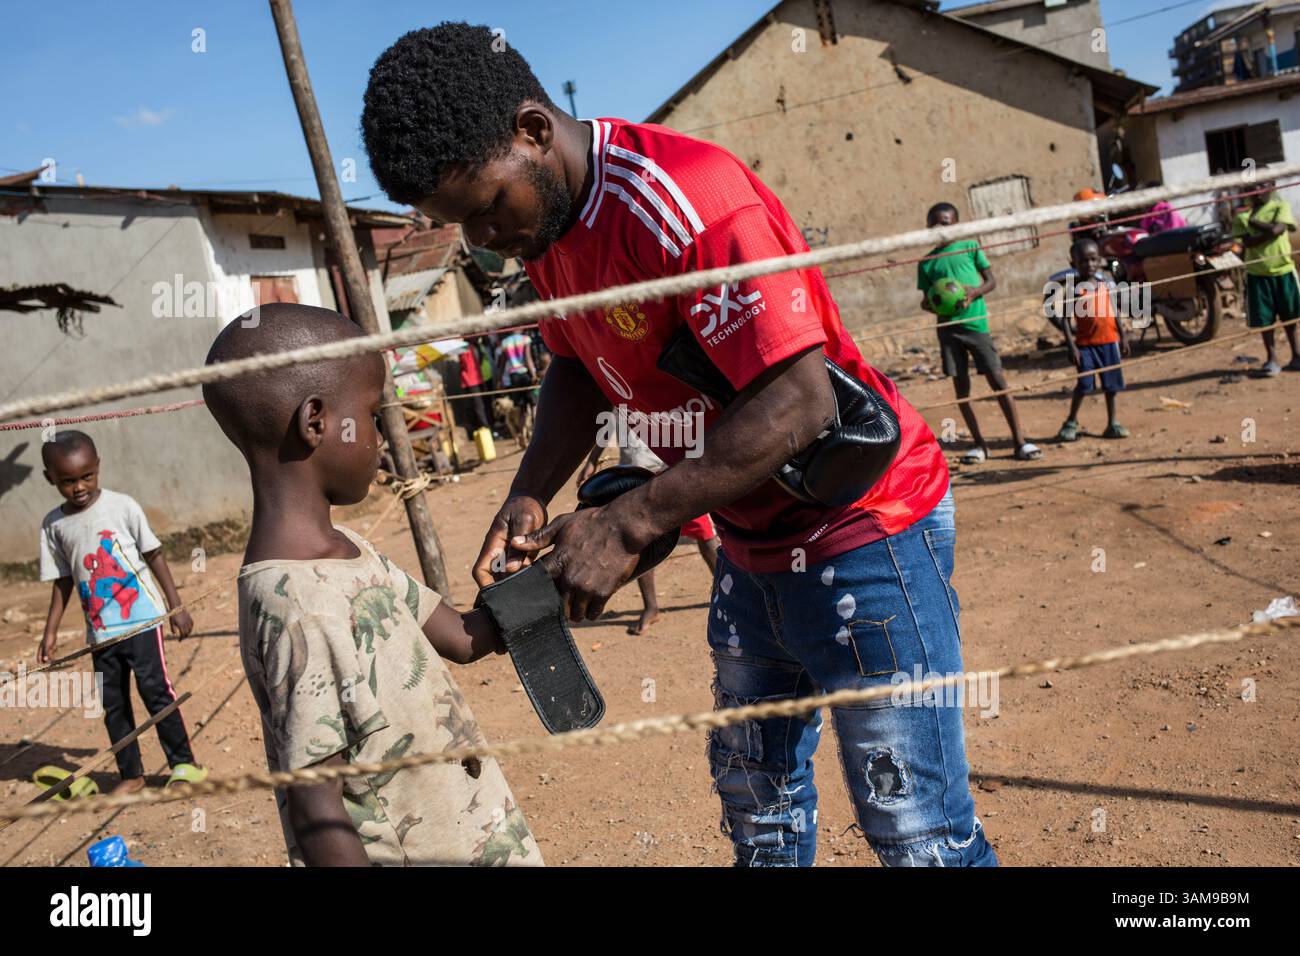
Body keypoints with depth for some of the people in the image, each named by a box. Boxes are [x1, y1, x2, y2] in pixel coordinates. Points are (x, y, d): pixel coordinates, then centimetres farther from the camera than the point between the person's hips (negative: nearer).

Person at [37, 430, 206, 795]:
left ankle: (183, 763, 8)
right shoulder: (54, 525, 2)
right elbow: (63, 581, 10)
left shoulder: (122, 506, -8)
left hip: (142, 619, -4)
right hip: (100, 629, 4)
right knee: (113, 703, 8)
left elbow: (154, 555, -2)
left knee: (156, 690, -4)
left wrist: (176, 606, -3)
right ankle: (130, 774, 20)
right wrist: (51, 631, 6)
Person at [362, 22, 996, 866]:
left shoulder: (684, 203, -27)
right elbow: (579, 370, 12)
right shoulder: (544, 218, 1)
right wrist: (530, 498, -4)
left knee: (917, 831, 1)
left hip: (861, 525, -9)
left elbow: (797, 401, -31)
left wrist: (629, 524, -29)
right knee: (754, 795, 22)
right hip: (751, 542, 9)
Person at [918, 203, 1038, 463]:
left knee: (998, 381, -4)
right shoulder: (926, 262, 9)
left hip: (975, 323, -2)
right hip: (948, 328, 3)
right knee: (961, 387, 4)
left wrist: (974, 292, -14)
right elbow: (926, 301, 13)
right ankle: (979, 445, 14)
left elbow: (991, 280, 6)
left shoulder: (970, 246, 4)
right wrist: (930, 304, -11)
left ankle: (1020, 442, 1)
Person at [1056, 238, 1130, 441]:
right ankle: (1071, 422, 7)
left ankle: (1112, 424, 19)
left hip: (1109, 340, 4)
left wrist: (1123, 336, 11)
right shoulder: (1074, 288, -7)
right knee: (1085, 384, -9)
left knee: (1112, 383, 8)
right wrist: (1071, 346, -15)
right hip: (1085, 343, -4)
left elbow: (1113, 310, 13)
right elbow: (1065, 320, -9)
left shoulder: (1104, 282, 5)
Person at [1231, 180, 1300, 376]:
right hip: (1257, 273, 1)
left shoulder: (1281, 206, 0)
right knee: (1264, 318, 1)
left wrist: (1254, 221, -10)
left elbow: (1277, 229, -18)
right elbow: (1247, 241, -11)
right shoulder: (1243, 214, 2)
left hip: (1283, 269, -1)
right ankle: (1271, 358, 11)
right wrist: (1270, 230, -18)